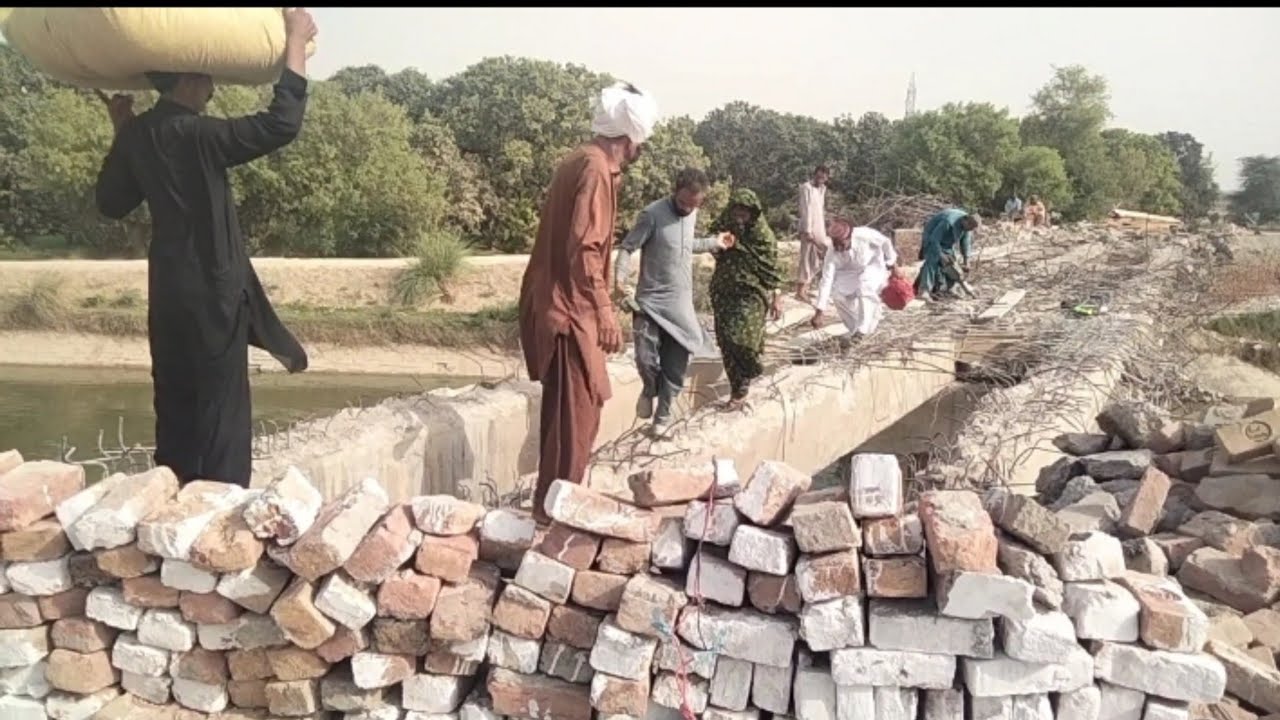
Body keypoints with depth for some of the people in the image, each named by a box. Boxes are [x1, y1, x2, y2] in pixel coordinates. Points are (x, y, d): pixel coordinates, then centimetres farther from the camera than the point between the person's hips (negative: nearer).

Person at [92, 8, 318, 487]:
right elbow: (282, 123, -25)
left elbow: (111, 203, 16)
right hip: (211, 291, -7)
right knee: (221, 407, -1)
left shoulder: (137, 135, 4)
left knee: (175, 403, 15)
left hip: (169, 291, 8)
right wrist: (296, 42, -15)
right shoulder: (197, 135, -18)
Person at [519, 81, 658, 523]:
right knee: (577, 412, -2)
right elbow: (583, 248, -25)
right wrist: (605, 312, -26)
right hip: (570, 309, -10)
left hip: (556, 303, 10)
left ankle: (554, 500, 27)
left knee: (566, 409, 17)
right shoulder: (596, 169, -17)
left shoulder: (581, 161, 14)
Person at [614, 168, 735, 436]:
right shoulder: (652, 214, -15)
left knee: (676, 368, 5)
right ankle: (649, 389, 19)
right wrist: (620, 277, -30)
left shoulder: (692, 215, 6)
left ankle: (663, 416, 24)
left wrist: (714, 243, 23)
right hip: (650, 302, -5)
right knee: (645, 359, -15)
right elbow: (627, 248, -15)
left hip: (681, 305, 5)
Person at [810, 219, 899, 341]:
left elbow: (885, 242, -15)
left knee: (865, 288, -31)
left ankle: (863, 330, -23)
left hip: (873, 266, -3)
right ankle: (855, 327, 5)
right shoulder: (832, 254, -28)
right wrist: (819, 313, -34)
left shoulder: (864, 235, -35)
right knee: (838, 292, -18)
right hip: (850, 272, 3)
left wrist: (892, 264, -2)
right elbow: (826, 281, -30)